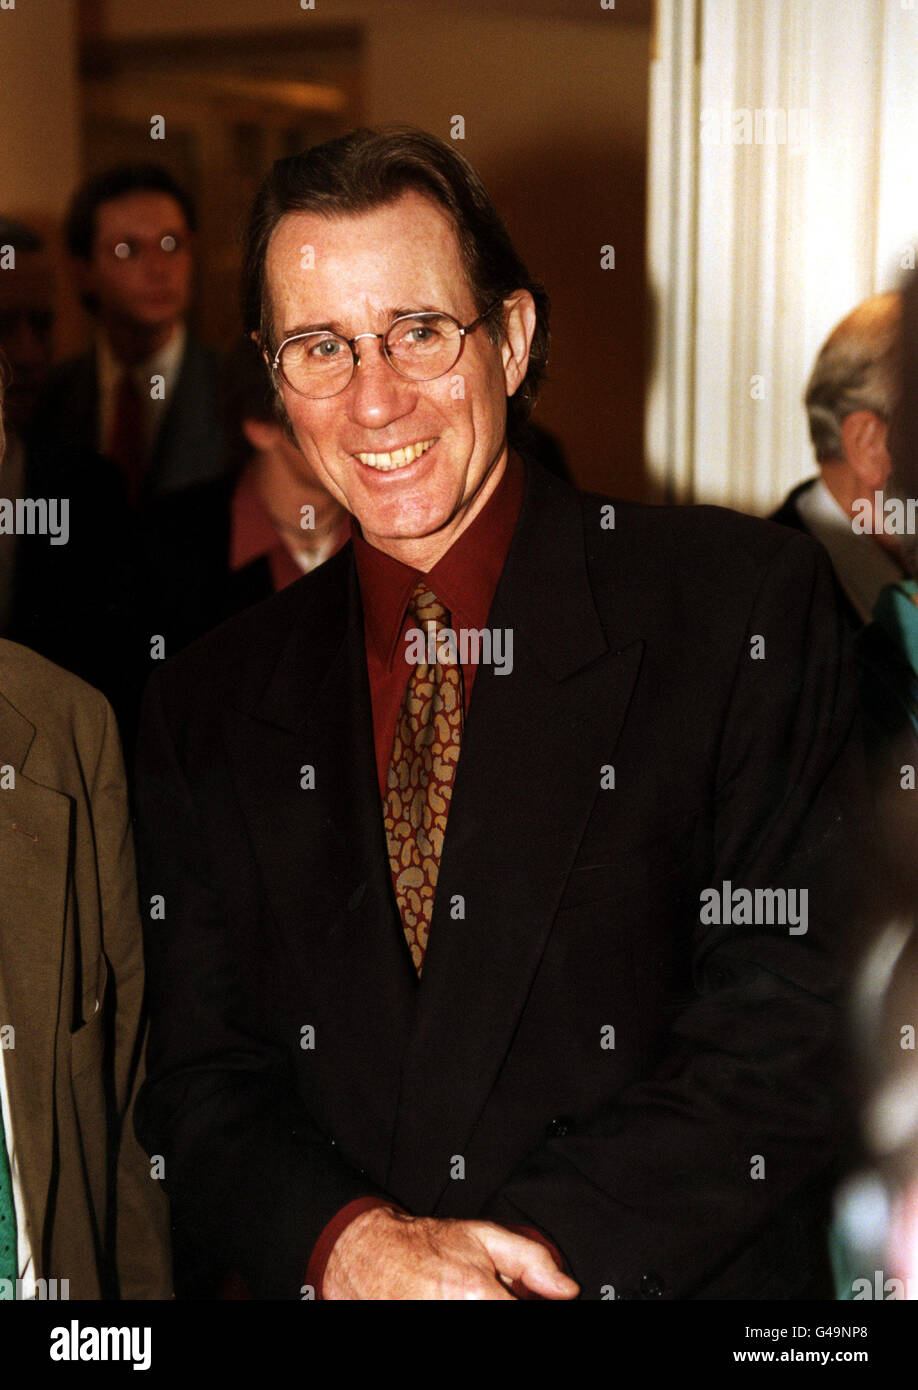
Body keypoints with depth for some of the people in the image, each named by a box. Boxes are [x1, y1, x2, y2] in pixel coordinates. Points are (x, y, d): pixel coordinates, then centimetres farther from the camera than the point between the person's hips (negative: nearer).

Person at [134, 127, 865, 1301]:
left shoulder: (744, 602, -6)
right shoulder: (206, 708, 3)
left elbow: (802, 1008, -10)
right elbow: (198, 1073, 2)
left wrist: (545, 1243, -18)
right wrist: (349, 1242, -16)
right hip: (329, 1286, 2)